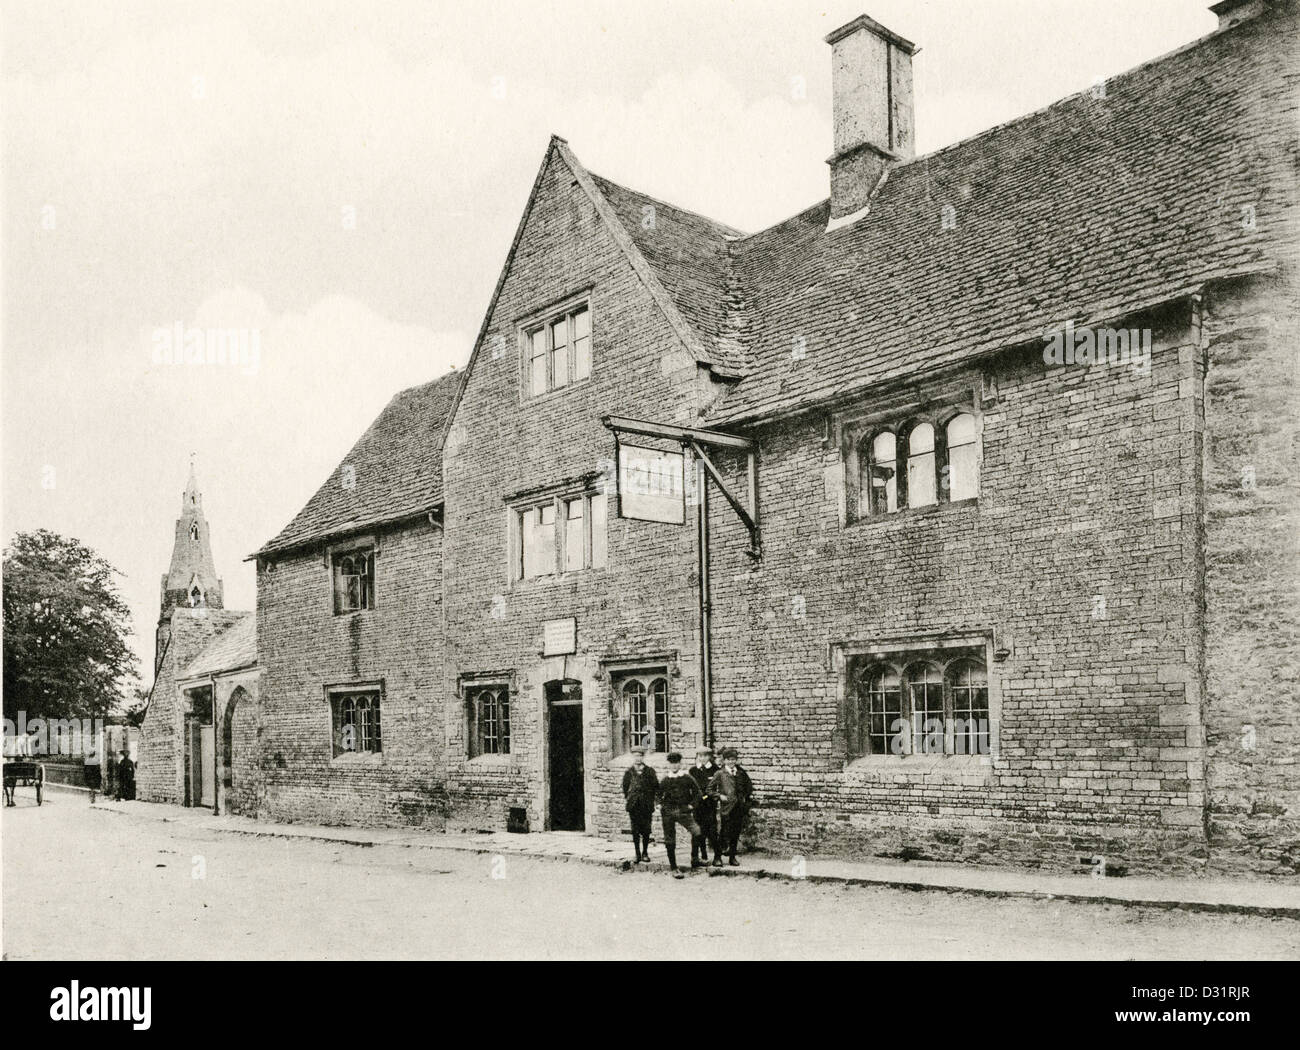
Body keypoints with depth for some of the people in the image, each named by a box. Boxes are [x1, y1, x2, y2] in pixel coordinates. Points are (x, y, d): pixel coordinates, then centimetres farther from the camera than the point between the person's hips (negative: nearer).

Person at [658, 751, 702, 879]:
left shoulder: (687, 777, 3)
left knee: (696, 831, -23)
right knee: (669, 841, 2)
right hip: (668, 812, 2)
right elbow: (659, 793, 22)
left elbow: (697, 793, 9)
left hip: (683, 810, -2)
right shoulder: (665, 778, 8)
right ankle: (673, 868, 13)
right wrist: (660, 804, 7)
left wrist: (692, 805, -2)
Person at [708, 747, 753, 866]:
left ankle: (732, 857, 18)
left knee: (736, 833, 7)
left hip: (740, 807, 4)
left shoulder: (741, 773, 10)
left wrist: (749, 797, 11)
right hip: (727, 807, -4)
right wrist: (719, 796, -12)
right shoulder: (720, 774, -1)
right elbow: (710, 789, 0)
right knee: (725, 833, -4)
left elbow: (749, 785, 24)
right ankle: (717, 858, 7)